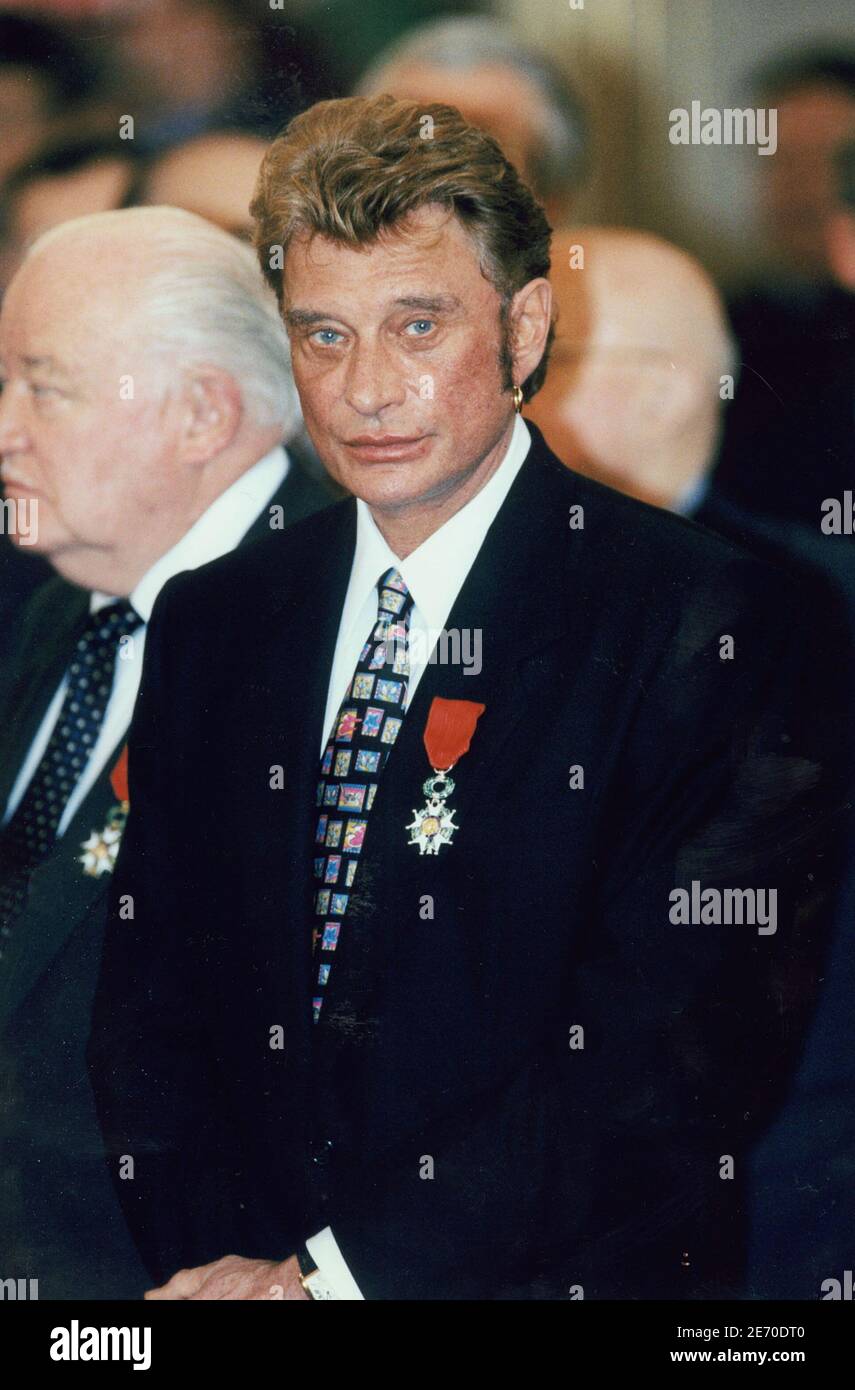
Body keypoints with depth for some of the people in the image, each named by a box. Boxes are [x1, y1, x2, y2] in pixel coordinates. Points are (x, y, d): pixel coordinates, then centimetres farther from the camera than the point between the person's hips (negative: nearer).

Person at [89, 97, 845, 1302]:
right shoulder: (209, 625, 12)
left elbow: (676, 1053, -11)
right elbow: (145, 1000, 11)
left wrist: (337, 1273, -14)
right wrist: (226, 1259, -7)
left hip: (563, 1289, -3)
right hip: (236, 1265, 3)